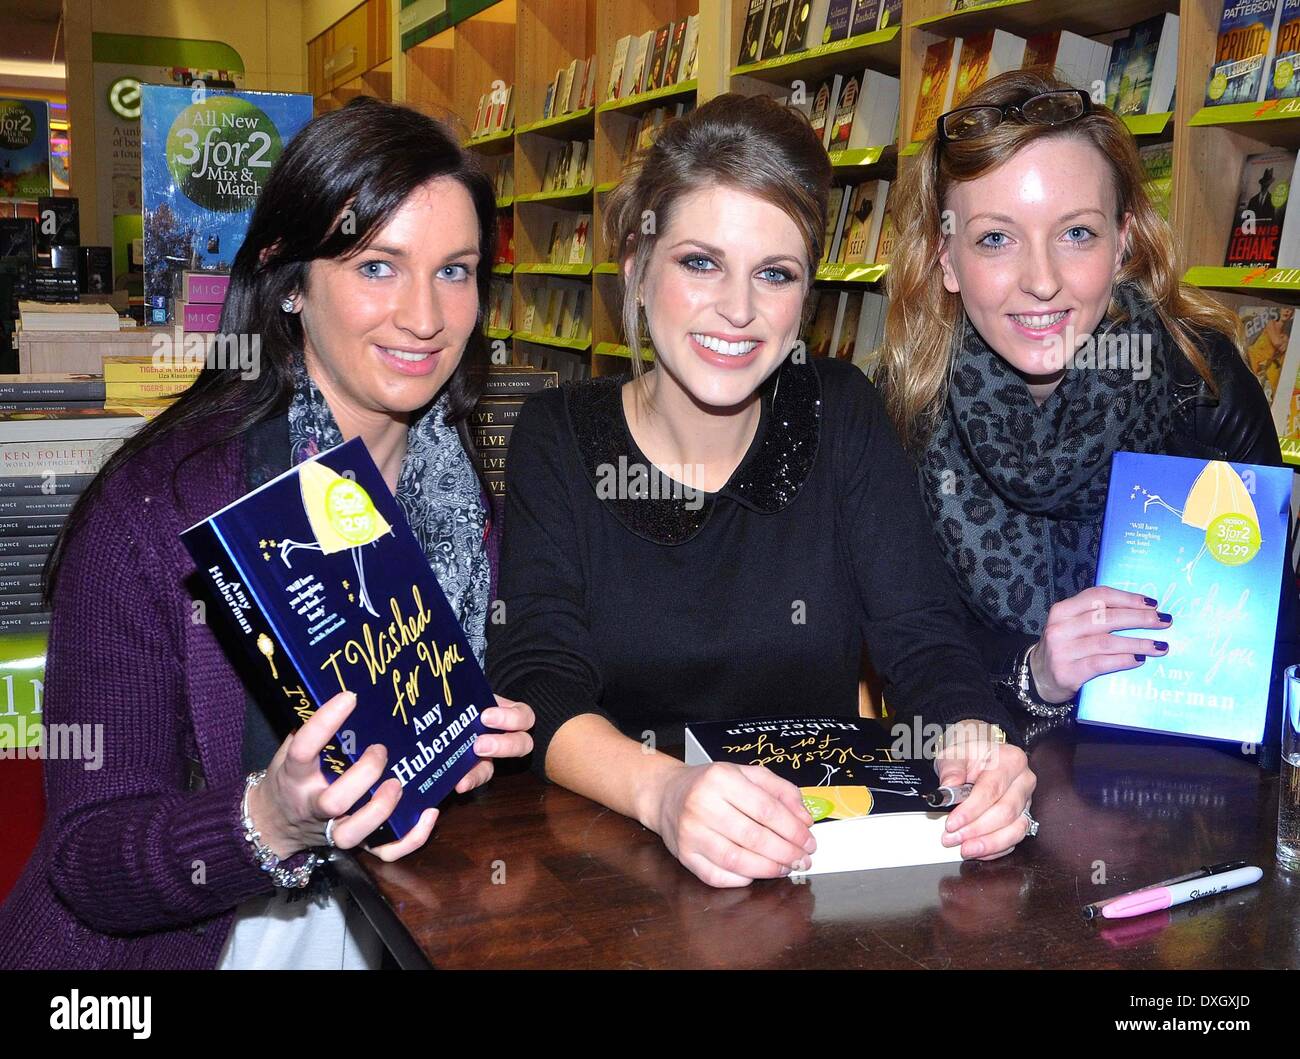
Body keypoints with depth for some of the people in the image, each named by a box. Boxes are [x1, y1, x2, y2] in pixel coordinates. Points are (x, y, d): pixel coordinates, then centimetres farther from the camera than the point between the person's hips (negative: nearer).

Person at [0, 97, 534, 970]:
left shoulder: (465, 496, -1)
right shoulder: (156, 505, -14)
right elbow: (85, 861, -13)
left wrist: (477, 749, -10)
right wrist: (270, 825, -29)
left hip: (391, 931, 4)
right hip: (199, 944, -3)